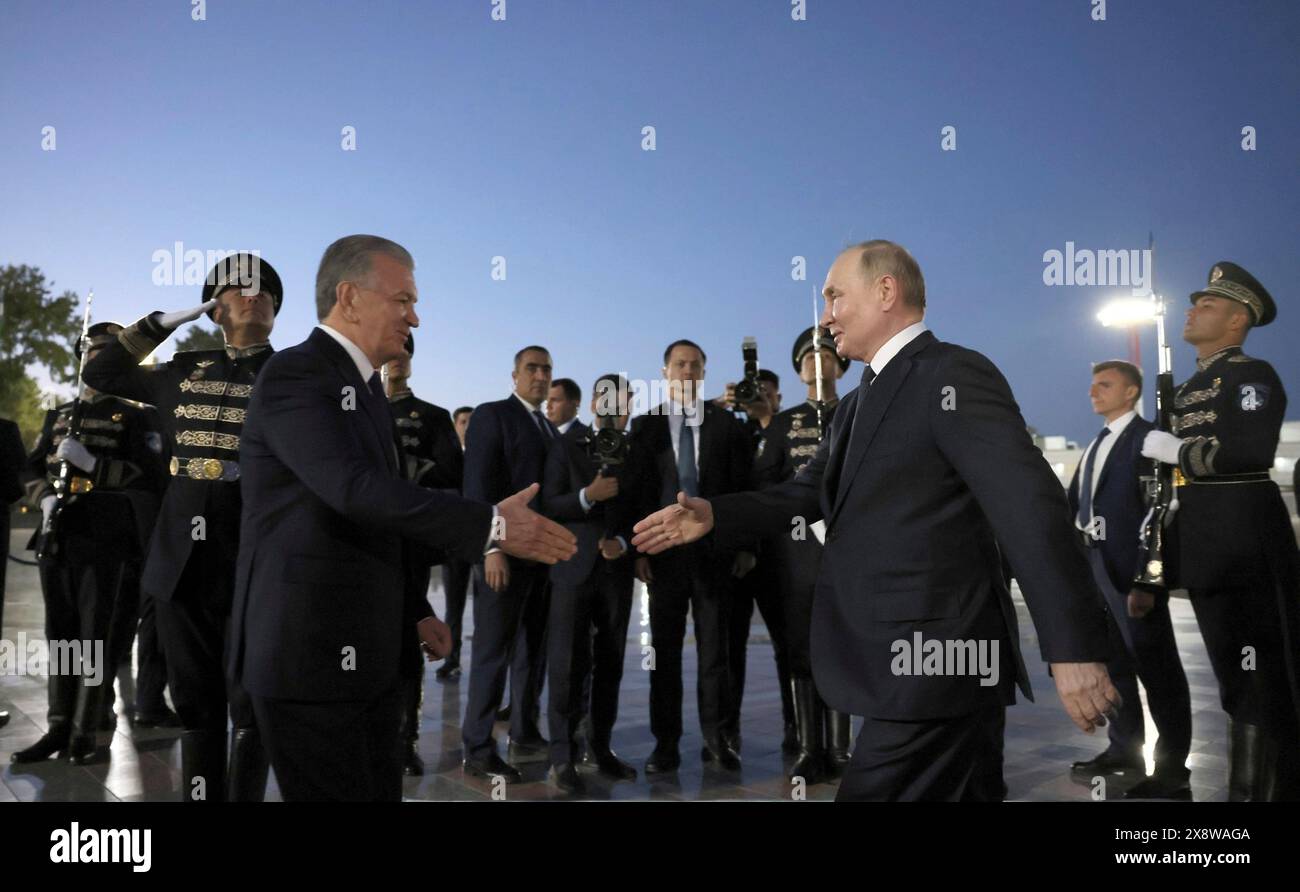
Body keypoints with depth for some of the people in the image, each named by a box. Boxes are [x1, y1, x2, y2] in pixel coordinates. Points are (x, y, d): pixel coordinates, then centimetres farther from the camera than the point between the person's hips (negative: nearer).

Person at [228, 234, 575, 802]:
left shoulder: (366, 389, 16)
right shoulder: (294, 374, -12)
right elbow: (356, 489, -27)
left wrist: (415, 612, 14)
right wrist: (491, 525, -27)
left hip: (371, 654, 9)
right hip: (311, 652, -8)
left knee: (381, 791, 13)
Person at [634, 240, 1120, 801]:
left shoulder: (954, 375, -12)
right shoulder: (860, 402, 18)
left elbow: (1030, 506, -20)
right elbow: (807, 494, 17)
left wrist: (1074, 648, -23)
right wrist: (713, 515, 3)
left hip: (934, 668, -9)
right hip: (910, 666, 9)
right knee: (969, 791, 18)